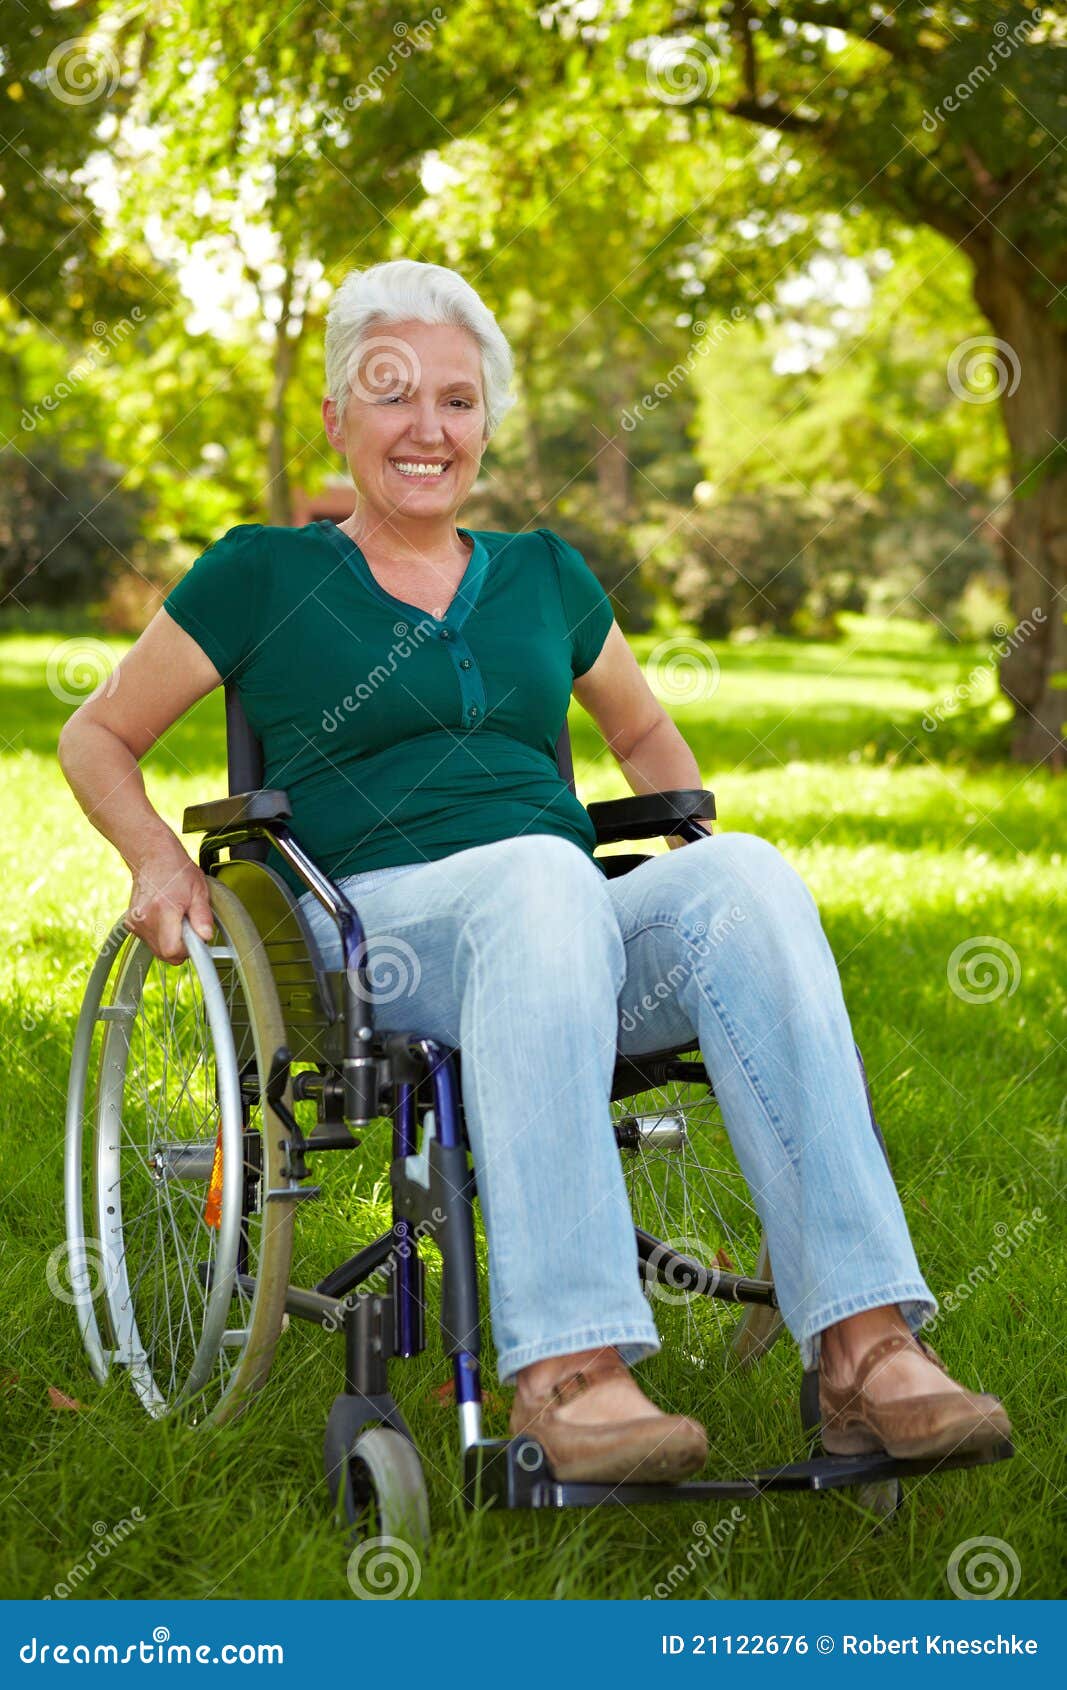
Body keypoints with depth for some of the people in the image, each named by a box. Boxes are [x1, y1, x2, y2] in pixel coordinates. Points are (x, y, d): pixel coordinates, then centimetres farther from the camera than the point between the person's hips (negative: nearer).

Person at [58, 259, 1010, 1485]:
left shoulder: (543, 576, 21)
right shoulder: (263, 576, 11)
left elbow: (644, 732, 35)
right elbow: (96, 735, 17)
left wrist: (698, 862, 18)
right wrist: (158, 856, -1)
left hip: (575, 934, 4)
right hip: (373, 936, -4)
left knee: (749, 876, -30)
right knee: (542, 872, -39)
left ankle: (864, 1348, -39)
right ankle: (565, 1367, -46)